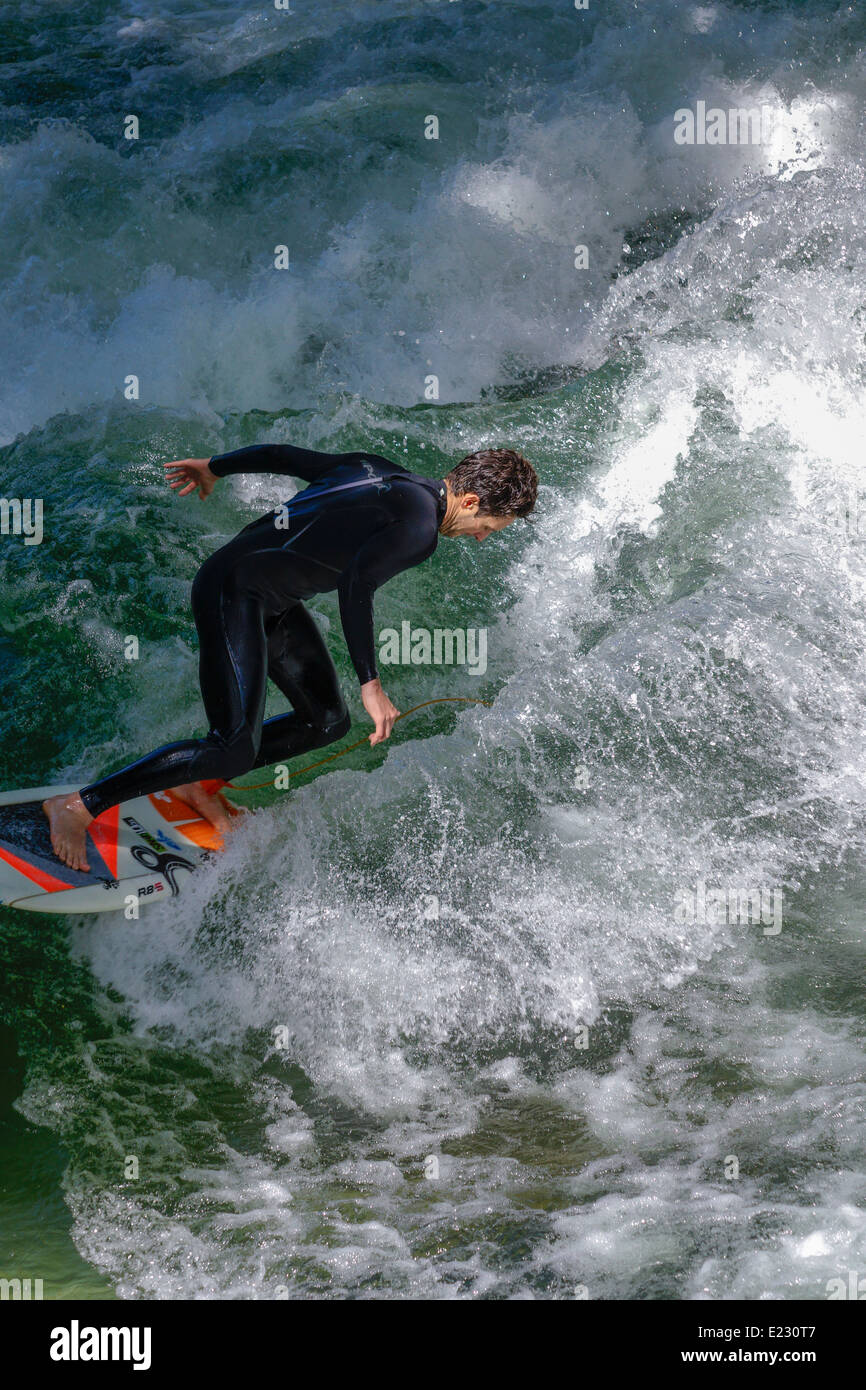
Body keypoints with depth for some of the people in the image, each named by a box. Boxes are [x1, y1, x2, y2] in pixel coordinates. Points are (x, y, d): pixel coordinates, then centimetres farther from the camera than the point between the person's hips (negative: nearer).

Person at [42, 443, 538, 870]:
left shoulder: (383, 473, 9)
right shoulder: (421, 526, -17)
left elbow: (282, 455, 14)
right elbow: (356, 584, -31)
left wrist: (213, 468, 26)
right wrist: (371, 684, -28)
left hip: (271, 601, 10)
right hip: (234, 594, -10)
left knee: (328, 721, 11)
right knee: (235, 750, -16)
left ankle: (200, 784, 20)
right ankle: (78, 805, -7)